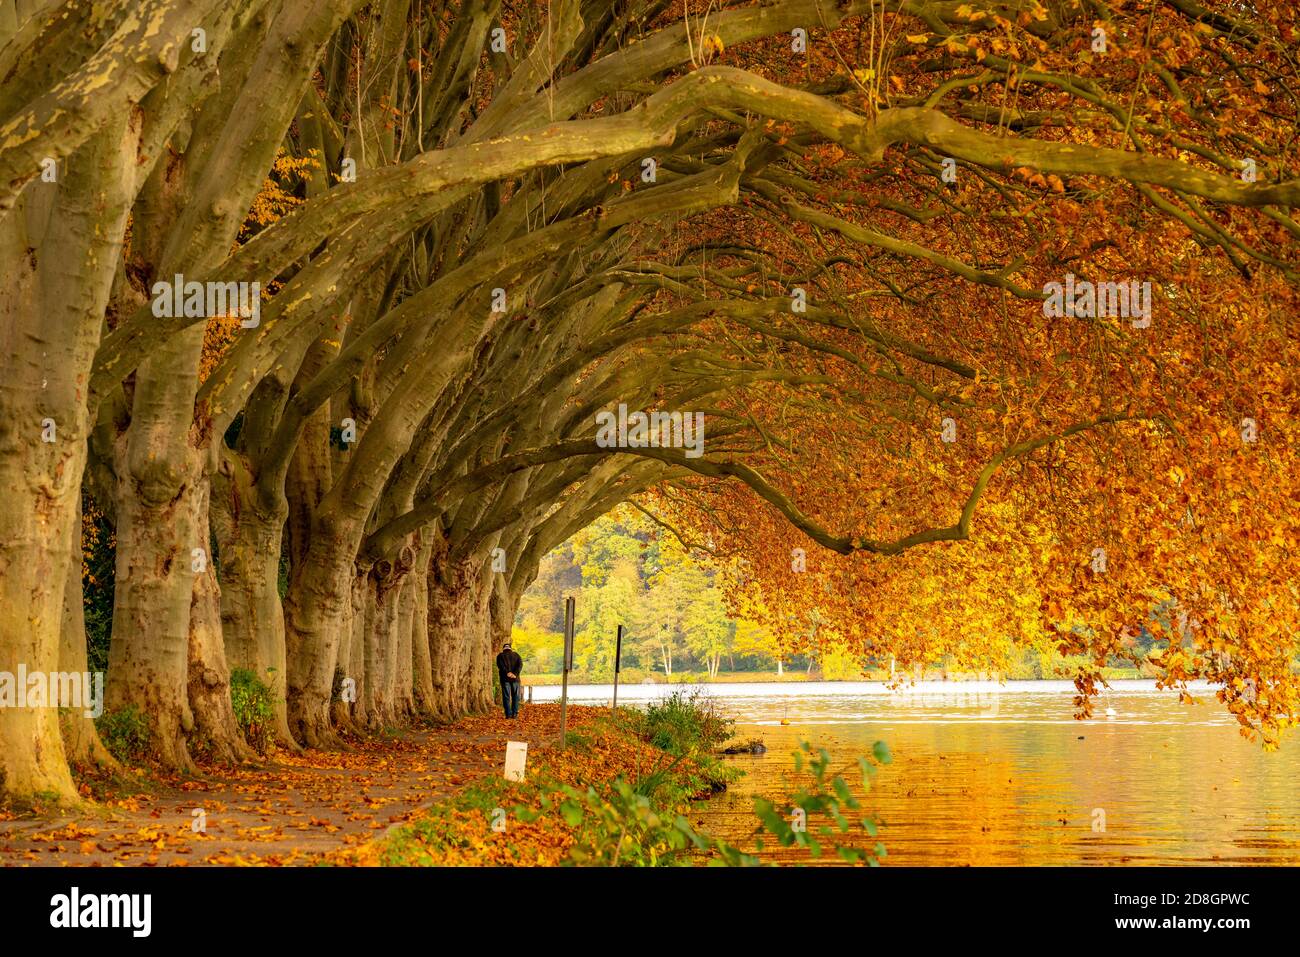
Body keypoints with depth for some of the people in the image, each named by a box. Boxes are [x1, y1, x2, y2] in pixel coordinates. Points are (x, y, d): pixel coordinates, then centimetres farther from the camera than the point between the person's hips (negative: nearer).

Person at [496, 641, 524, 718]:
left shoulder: (500, 656, 7)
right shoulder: (516, 655, 12)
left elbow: (501, 666, -11)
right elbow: (520, 664, -3)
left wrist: (507, 673, -17)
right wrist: (515, 674, -12)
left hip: (505, 679, -1)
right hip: (515, 679, 1)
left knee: (506, 697, 0)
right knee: (515, 696, 7)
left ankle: (508, 714, -7)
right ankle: (515, 713, -1)